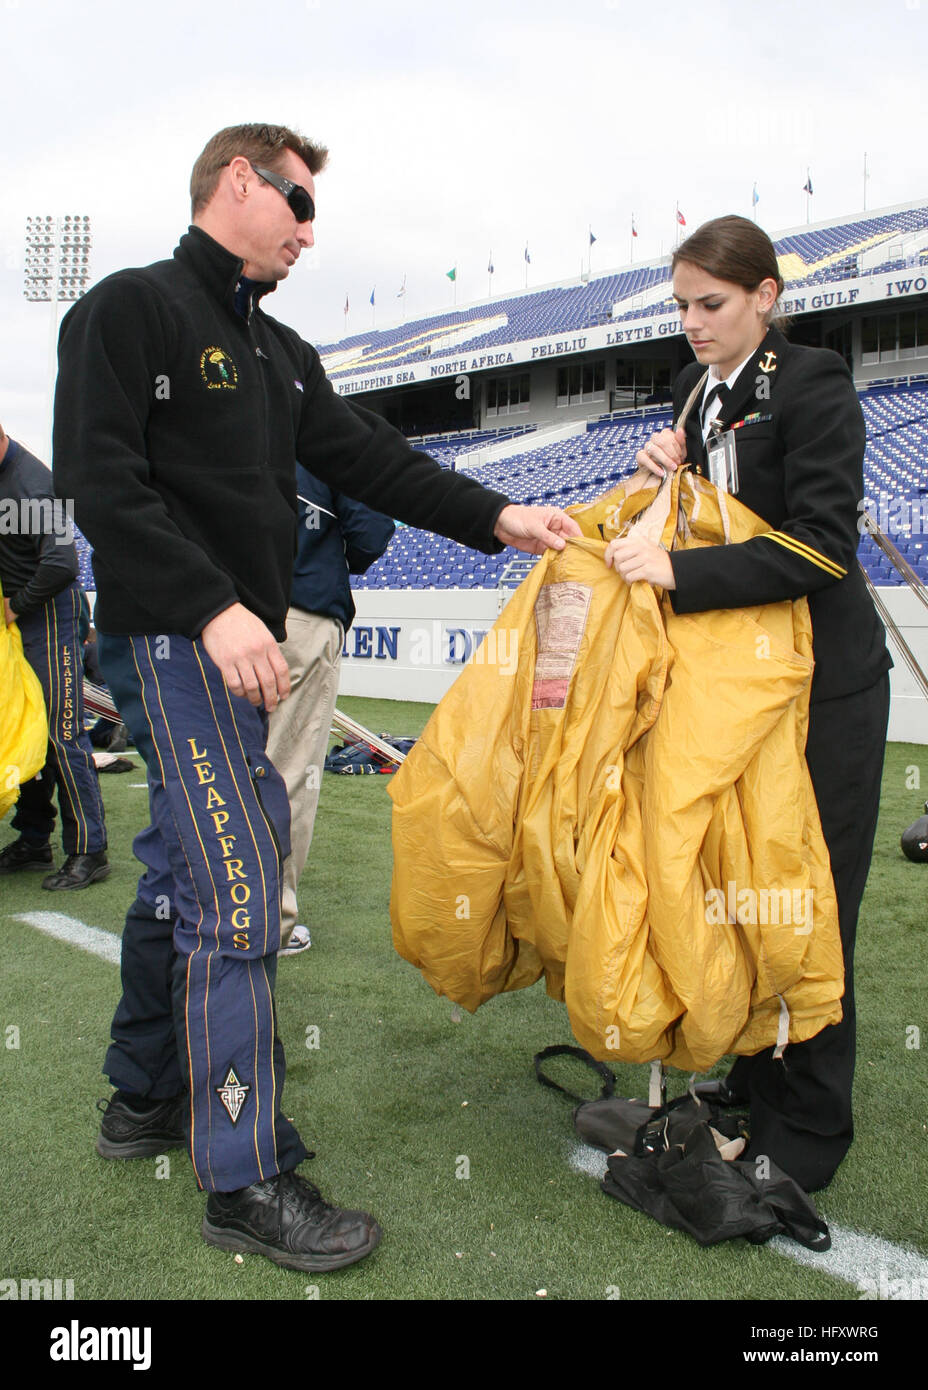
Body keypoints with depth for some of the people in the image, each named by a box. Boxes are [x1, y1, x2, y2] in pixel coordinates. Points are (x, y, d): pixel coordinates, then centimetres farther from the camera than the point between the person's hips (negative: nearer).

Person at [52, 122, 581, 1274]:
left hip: (236, 646, 9)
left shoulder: (280, 354, 20)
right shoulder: (130, 309, -5)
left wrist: (495, 519, 3)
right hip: (174, 642, -9)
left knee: (183, 870, 15)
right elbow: (101, 483, -15)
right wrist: (212, 609, -23)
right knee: (237, 885, -11)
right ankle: (246, 1180, 0)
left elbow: (368, 459, 13)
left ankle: (144, 1101, 31)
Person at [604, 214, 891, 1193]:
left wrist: (679, 571, -31)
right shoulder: (698, 389, 10)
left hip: (821, 682, -7)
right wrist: (665, 475, -5)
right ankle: (758, 1076, 29)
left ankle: (809, 1125, 15)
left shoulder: (812, 385, -13)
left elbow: (822, 545, -23)